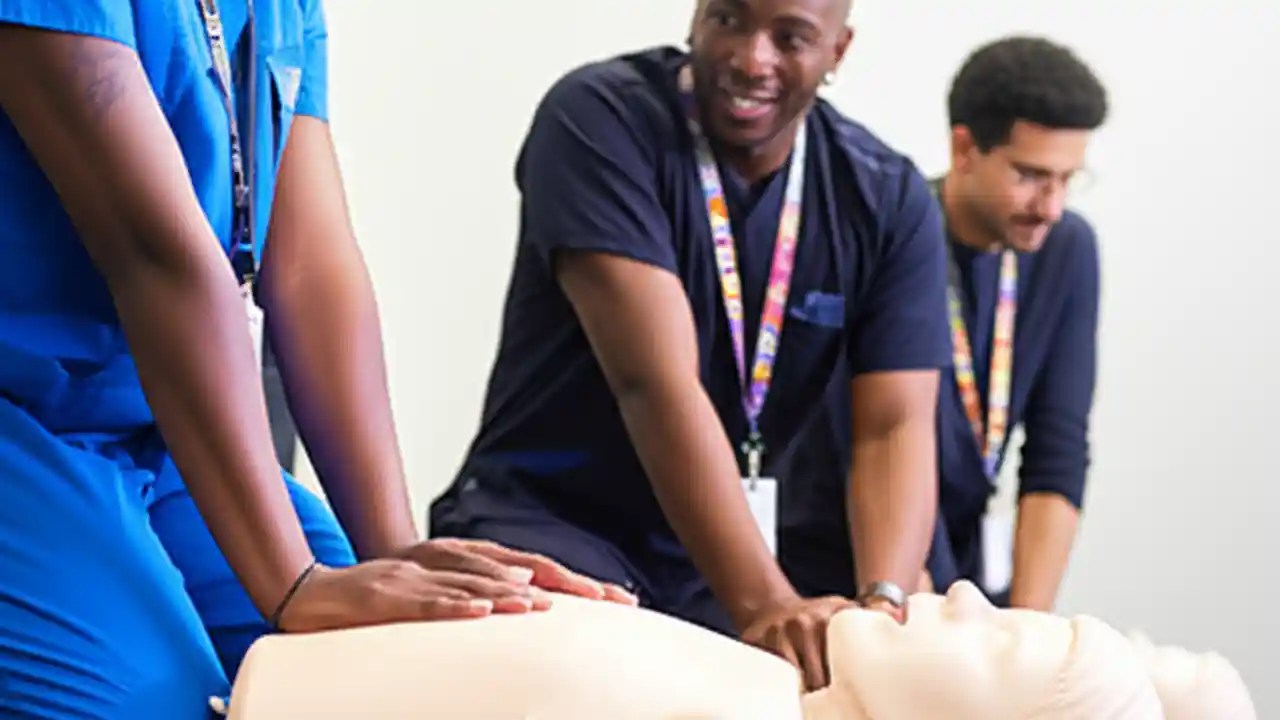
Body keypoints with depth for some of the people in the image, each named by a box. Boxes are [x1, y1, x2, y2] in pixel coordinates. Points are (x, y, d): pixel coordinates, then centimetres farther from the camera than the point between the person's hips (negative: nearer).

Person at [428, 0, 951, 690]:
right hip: (542, 521, -5)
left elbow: (895, 429, -12)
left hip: (709, 565, 5)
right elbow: (654, 384, -28)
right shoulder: (600, 118, -17)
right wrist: (762, 601, -37)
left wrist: (880, 604, -32)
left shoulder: (889, 200, -3)